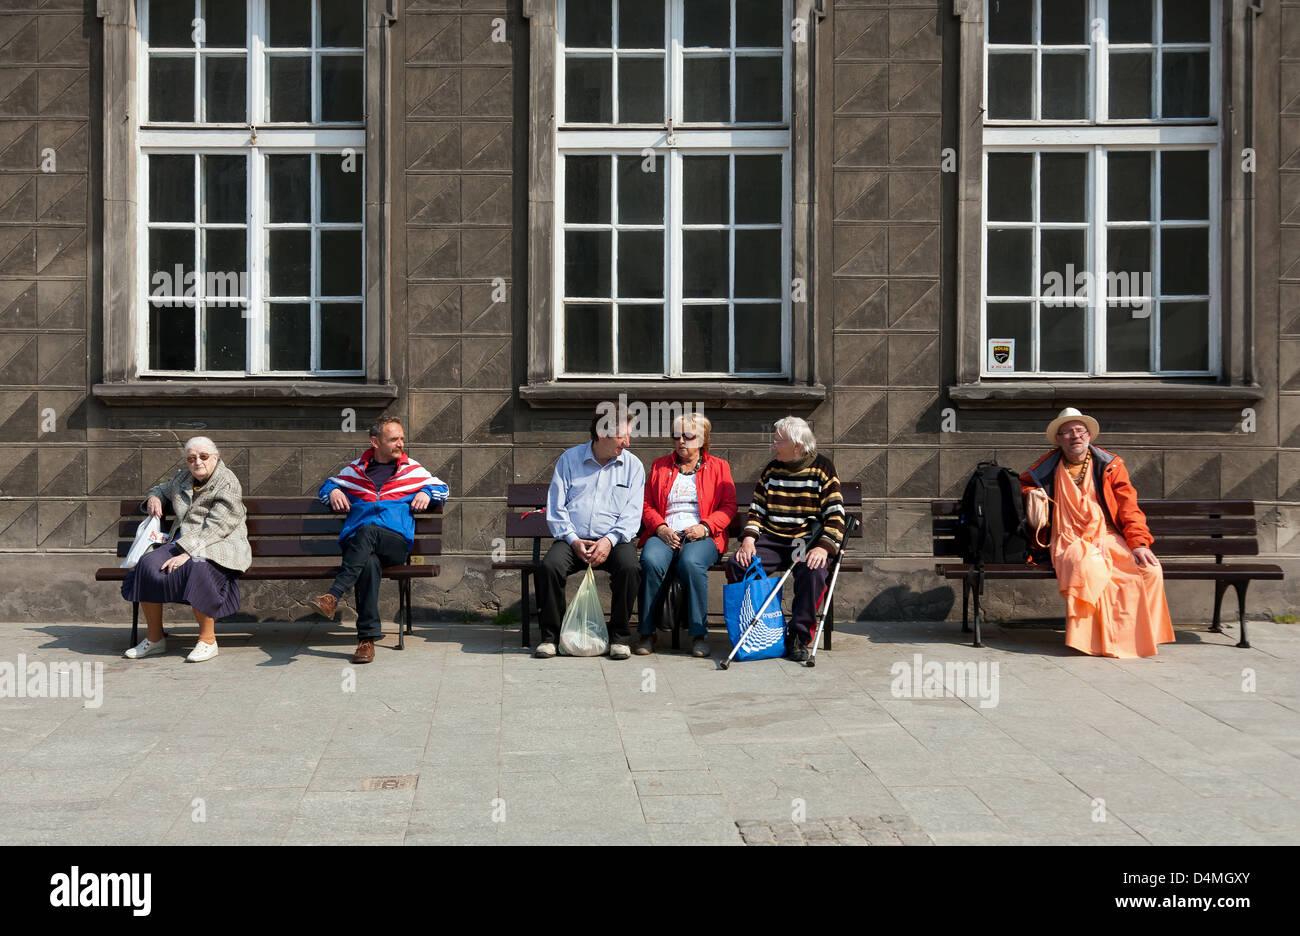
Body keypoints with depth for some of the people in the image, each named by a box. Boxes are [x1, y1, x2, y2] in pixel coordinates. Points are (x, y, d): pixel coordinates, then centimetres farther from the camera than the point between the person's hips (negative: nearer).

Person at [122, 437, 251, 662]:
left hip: (218, 547, -7)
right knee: (148, 565, -21)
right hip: (181, 542, 7)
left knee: (197, 570, -38)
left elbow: (216, 528, -17)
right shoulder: (183, 479, 16)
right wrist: (153, 498, 14)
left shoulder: (227, 484, -7)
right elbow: (161, 489, 40)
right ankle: (154, 638, -9)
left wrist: (187, 552, -27)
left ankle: (207, 640, -23)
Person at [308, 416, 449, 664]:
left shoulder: (413, 470, 23)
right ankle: (367, 637, -40)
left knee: (367, 531, -37)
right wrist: (333, 491, 12)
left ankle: (333, 596, -49)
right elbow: (328, 484, 36)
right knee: (369, 563, -38)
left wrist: (426, 493, 7)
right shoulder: (356, 470, 24)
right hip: (355, 543, 1)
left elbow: (441, 488, 30)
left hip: (396, 542, -1)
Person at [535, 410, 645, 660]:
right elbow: (556, 508, 4)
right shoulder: (569, 459, 6)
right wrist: (573, 540, -11)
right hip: (572, 539, 0)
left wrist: (609, 541, -16)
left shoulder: (633, 465, 7)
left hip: (614, 539, 0)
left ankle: (619, 637, -13)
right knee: (549, 566, -29)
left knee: (629, 568, -31)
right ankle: (551, 635, -11)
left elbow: (632, 515, 0)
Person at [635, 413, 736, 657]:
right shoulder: (659, 466, 21)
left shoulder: (718, 467, 16)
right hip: (664, 534, 2)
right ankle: (647, 632, -22)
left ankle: (699, 634, -26)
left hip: (702, 536, -2)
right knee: (651, 561, -33)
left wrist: (704, 527, -10)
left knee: (691, 563, -37)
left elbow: (728, 507, 7)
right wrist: (661, 528, -5)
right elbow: (647, 505, 16)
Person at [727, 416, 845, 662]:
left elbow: (835, 515, -5)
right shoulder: (771, 470, 13)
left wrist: (823, 547, -20)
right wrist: (748, 539, -4)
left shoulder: (822, 469, 1)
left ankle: (799, 636, -24)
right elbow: (756, 510, 15)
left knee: (812, 570, -36)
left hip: (809, 540, -4)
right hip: (772, 539, 4)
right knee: (737, 565, -21)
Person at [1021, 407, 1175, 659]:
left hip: (1109, 538, 2)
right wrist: (1031, 493, 6)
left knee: (1150, 570, -27)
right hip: (1070, 541, -2)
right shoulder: (1047, 468, 13)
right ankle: (1094, 639, -27)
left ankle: (1136, 637, -12)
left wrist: (1139, 543, -10)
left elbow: (1129, 508, 5)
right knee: (1090, 567, -38)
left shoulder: (1111, 465, 11)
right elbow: (1022, 484, 31)